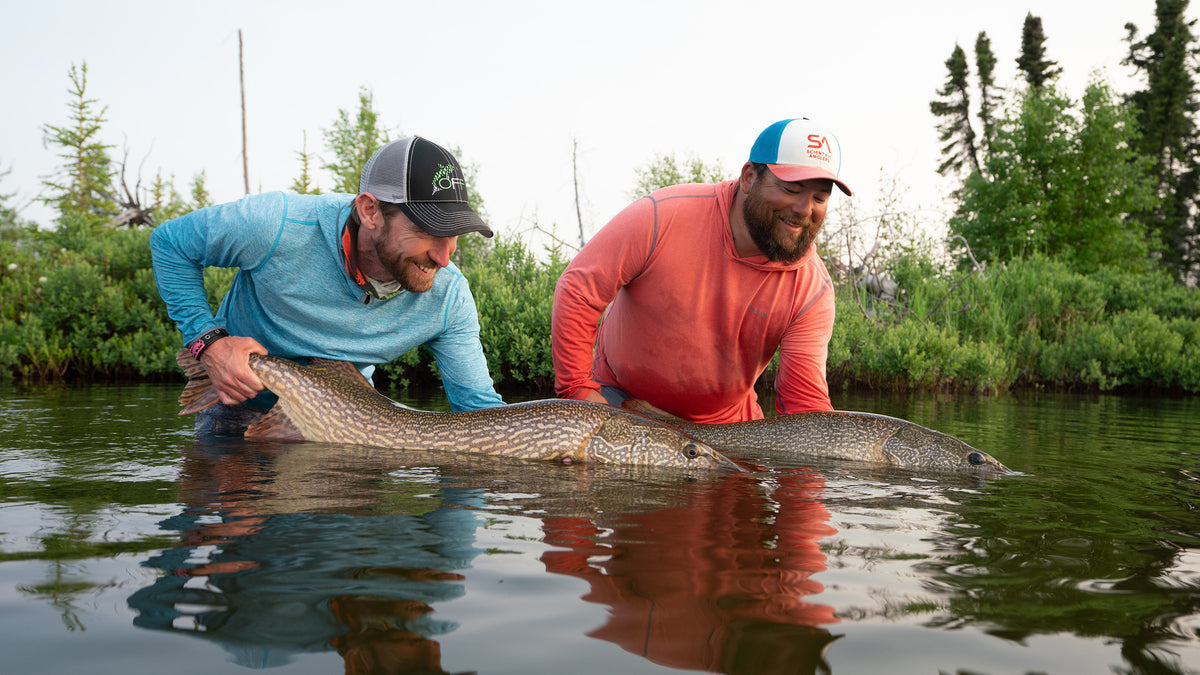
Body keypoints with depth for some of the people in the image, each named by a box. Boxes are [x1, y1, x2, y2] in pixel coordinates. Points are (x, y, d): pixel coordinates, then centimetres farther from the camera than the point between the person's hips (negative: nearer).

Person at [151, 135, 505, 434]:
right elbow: (169, 242, -15)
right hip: (242, 395, -2)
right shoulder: (276, 225, -34)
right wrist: (208, 342, -25)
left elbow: (479, 405, -20)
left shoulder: (449, 295, -26)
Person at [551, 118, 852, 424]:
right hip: (619, 399, -2)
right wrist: (578, 390, -20)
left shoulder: (812, 289, -17)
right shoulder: (662, 217, -25)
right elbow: (578, 290, -19)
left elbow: (805, 398, -19)